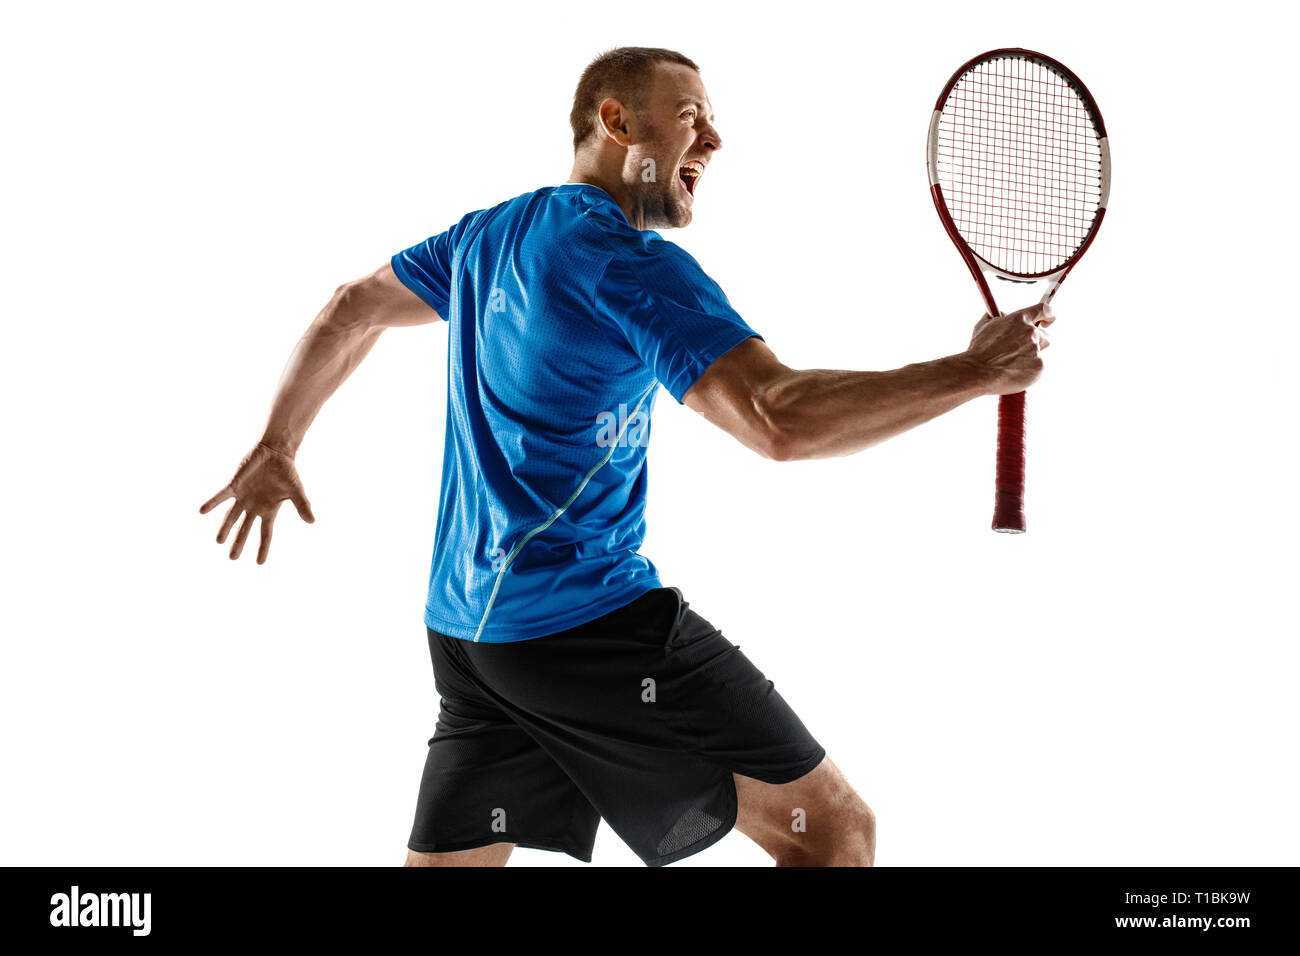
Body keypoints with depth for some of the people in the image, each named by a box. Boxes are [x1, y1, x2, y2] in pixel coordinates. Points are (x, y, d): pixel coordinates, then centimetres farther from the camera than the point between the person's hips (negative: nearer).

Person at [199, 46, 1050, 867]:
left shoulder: (487, 235, 14)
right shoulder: (633, 264, -13)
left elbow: (351, 310, 28)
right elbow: (778, 420, -26)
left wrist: (276, 446, 38)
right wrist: (973, 372, -20)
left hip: (463, 626, 9)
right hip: (591, 622, -9)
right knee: (835, 830, -3)